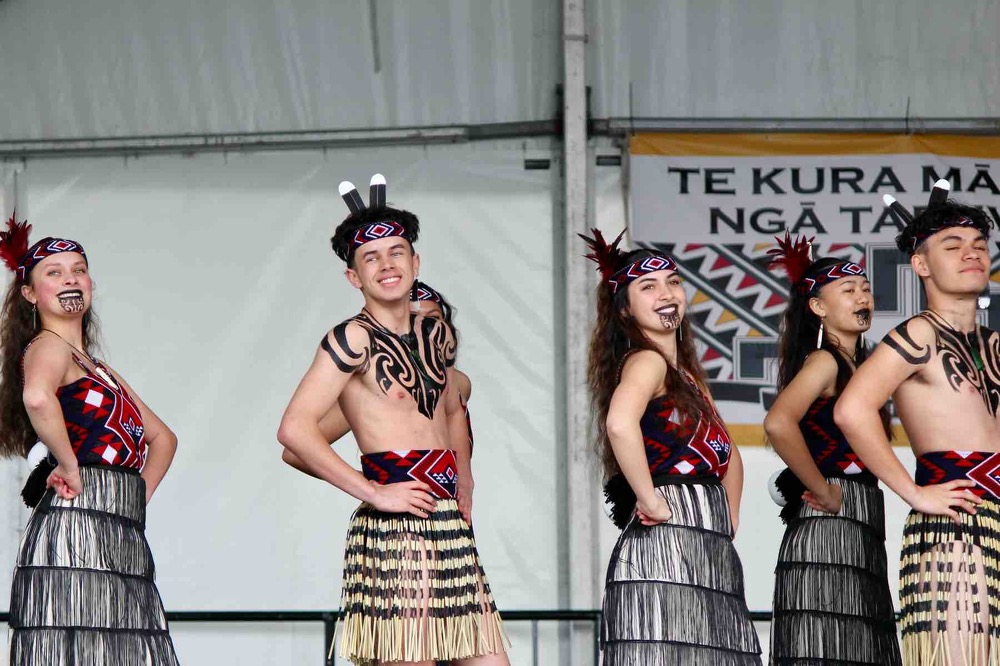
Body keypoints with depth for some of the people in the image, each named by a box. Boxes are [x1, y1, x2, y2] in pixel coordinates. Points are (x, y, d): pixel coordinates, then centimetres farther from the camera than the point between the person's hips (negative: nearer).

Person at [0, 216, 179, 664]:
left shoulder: (96, 369, 25)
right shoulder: (47, 347, -2)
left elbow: (161, 437, 34)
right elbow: (37, 397, -27)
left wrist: (138, 496, 17)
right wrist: (69, 467, -17)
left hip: (122, 541, 9)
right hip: (74, 536, -9)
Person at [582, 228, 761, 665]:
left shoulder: (686, 373, 22)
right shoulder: (645, 361, -5)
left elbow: (727, 456, 34)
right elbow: (620, 424, -28)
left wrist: (729, 517, 20)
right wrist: (651, 501, -22)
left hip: (711, 560, 9)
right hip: (664, 549, -9)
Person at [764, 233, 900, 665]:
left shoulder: (856, 365, 20)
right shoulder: (824, 361, -7)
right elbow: (778, 423, -25)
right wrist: (825, 493, -17)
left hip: (862, 539, 9)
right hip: (827, 532, -9)